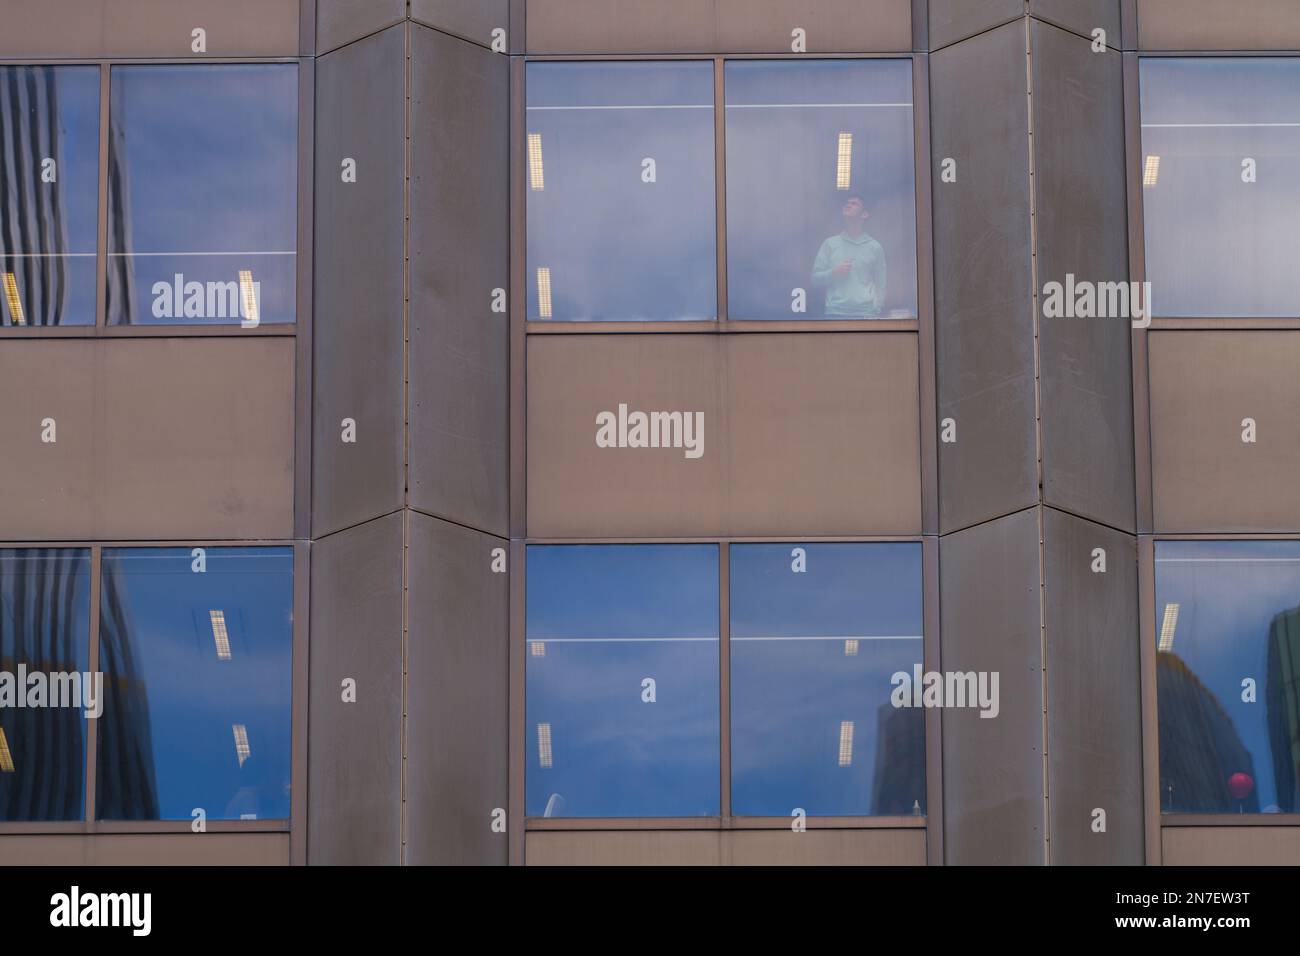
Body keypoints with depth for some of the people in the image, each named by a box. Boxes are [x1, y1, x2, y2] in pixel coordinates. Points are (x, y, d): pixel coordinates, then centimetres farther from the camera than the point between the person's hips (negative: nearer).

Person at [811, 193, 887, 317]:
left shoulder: (875, 247, 10)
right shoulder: (830, 244, 12)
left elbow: (880, 284, 8)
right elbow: (816, 278, 11)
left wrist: (875, 311, -5)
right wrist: (833, 273, -8)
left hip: (865, 314, 0)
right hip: (835, 313, 0)